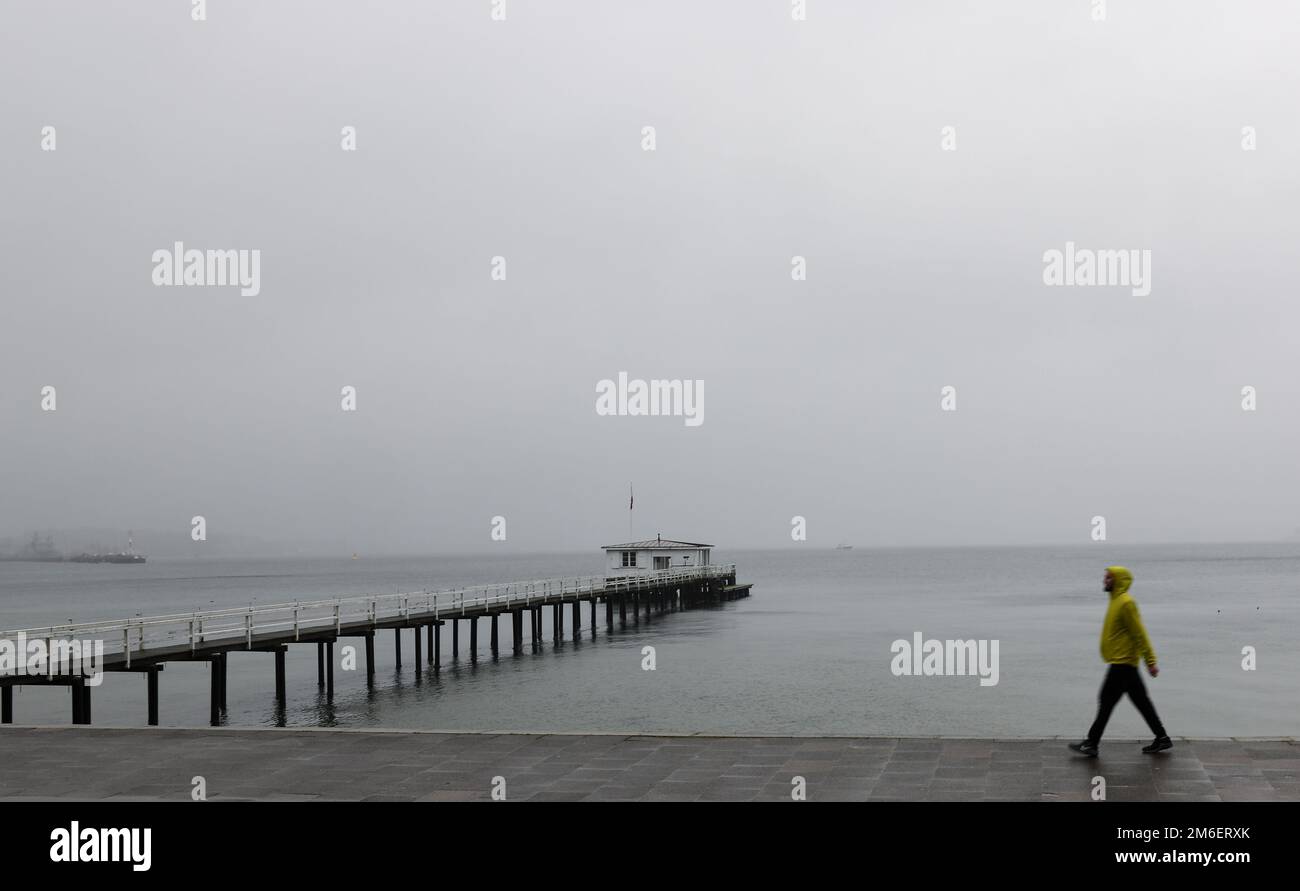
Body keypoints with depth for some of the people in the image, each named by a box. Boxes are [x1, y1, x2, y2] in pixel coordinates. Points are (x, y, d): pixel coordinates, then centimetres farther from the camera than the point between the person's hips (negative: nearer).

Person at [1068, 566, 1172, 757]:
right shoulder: (1117, 601, 15)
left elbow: (1139, 633, -18)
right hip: (1125, 662, 10)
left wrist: (1150, 661, -19)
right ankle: (1162, 738, 17)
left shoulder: (1126, 603, -16)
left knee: (1106, 700, -7)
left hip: (1122, 663, -10)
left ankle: (1091, 744, -4)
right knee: (1141, 702, 12)